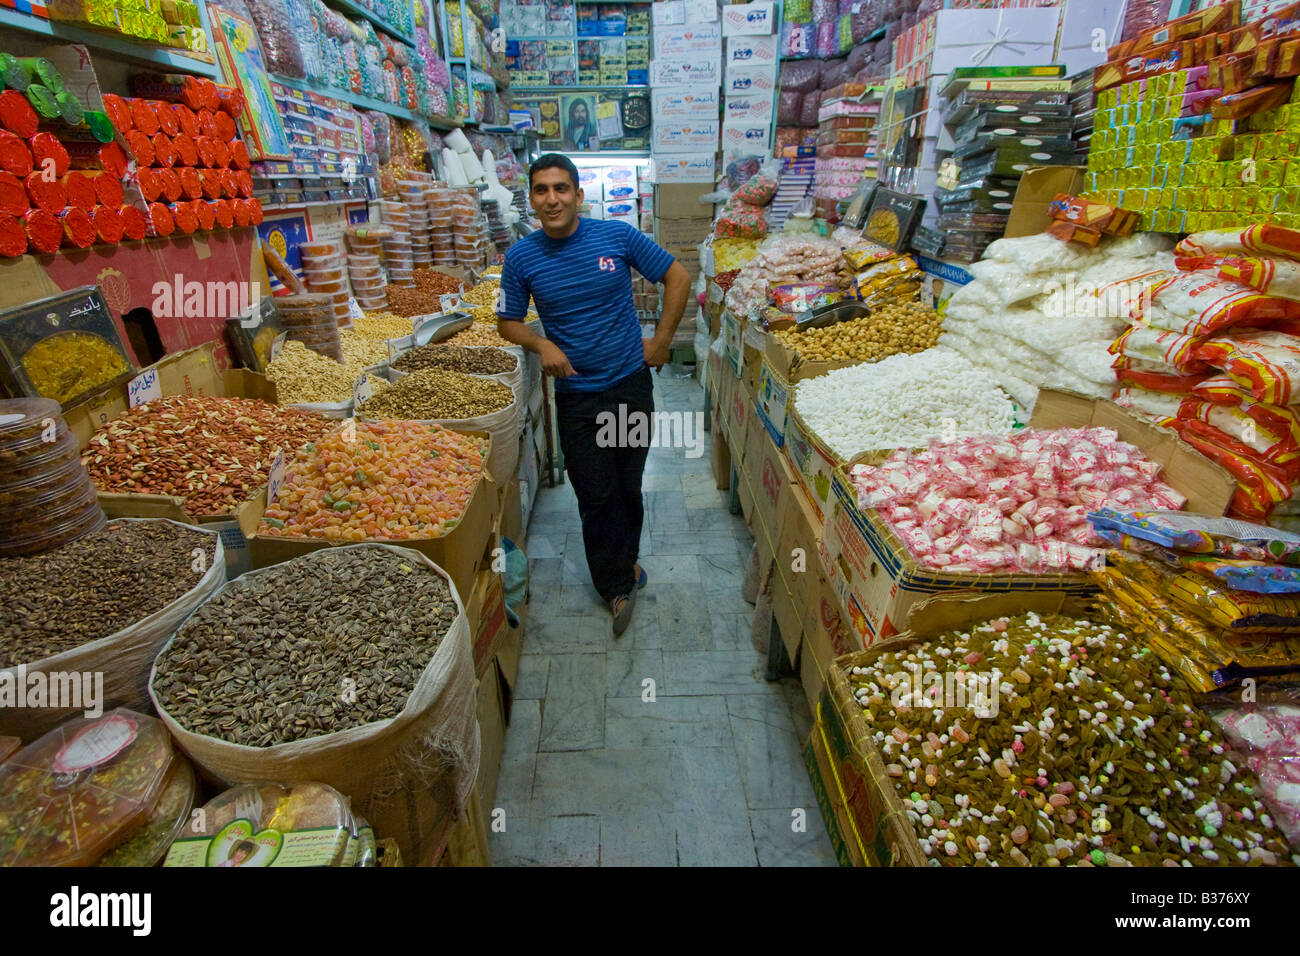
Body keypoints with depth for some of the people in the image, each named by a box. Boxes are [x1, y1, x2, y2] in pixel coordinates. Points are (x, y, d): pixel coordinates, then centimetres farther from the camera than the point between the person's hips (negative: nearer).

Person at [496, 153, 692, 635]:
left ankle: (626, 559, 40)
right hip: (576, 394, 0)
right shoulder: (521, 257, -3)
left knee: (629, 484, 14)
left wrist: (661, 340, -1)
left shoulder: (617, 236, -6)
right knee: (596, 495, 4)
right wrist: (543, 345, -13)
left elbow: (678, 277, 2)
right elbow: (508, 321, 7)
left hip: (631, 383, 0)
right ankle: (619, 585, 23)